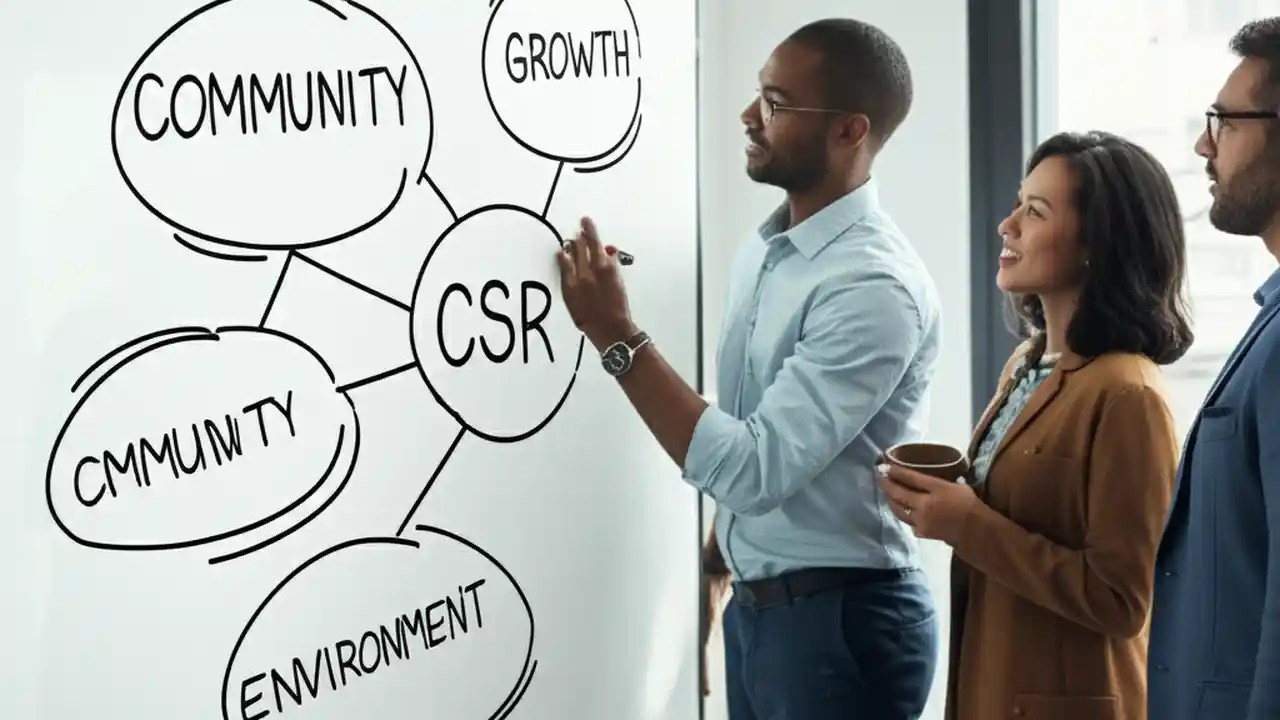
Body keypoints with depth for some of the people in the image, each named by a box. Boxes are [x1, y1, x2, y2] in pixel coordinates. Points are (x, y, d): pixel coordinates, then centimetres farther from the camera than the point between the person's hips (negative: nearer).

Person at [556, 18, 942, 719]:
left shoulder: (875, 287, -21)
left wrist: (618, 338, -26)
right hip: (753, 606, 8)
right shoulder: (761, 249, 6)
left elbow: (756, 470, -26)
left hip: (842, 619, -8)